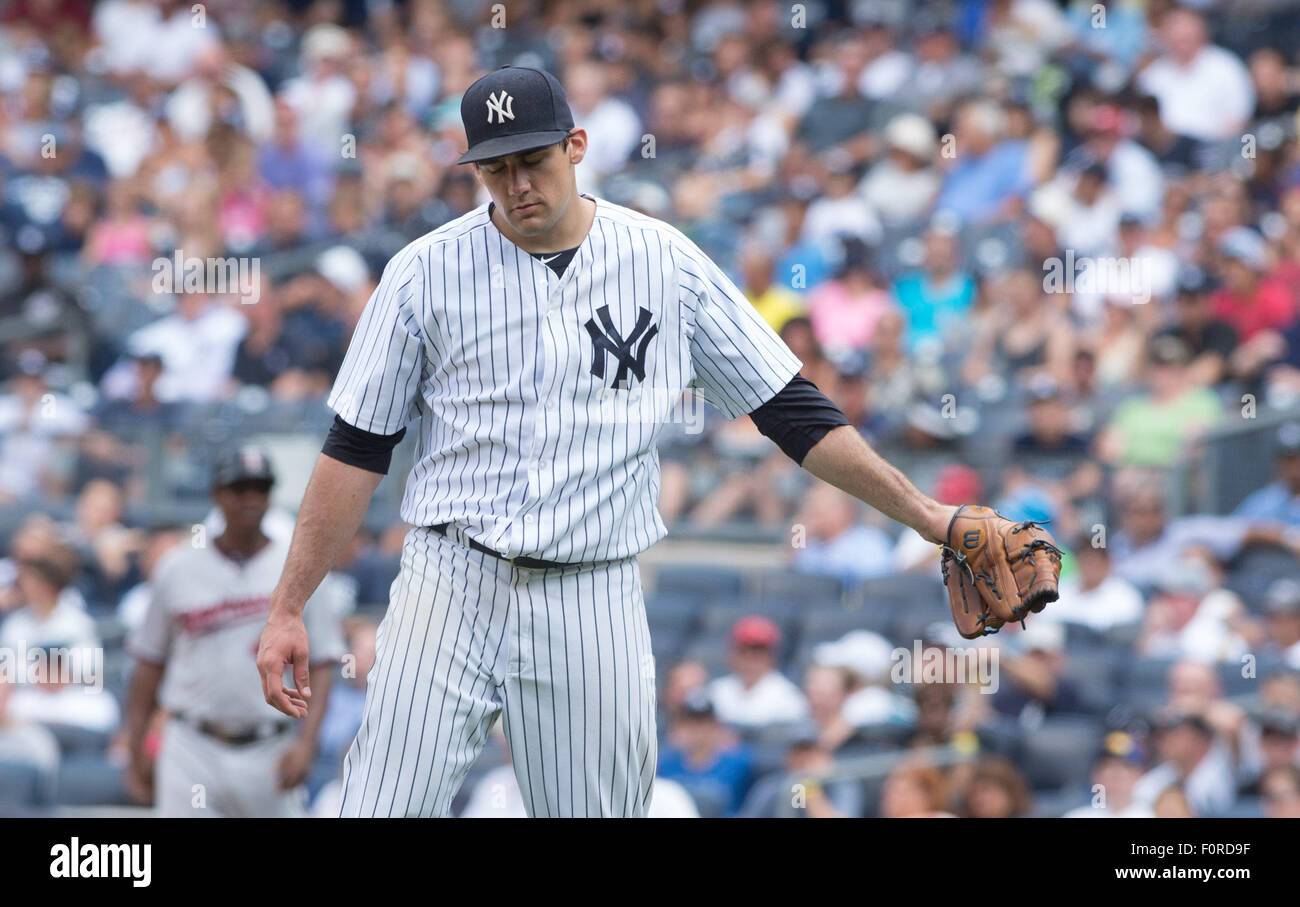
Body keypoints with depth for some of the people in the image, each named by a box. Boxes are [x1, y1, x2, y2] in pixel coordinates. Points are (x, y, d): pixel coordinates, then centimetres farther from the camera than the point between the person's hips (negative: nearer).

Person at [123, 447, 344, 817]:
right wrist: (136, 749, 7)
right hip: (193, 751, 0)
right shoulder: (178, 569, 5)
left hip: (270, 754, 0)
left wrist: (306, 742, -11)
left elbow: (322, 664, 1)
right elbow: (149, 662, 10)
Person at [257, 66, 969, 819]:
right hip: (451, 587, -1)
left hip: (595, 602, 1)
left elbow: (792, 410, 7)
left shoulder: (667, 263, 4)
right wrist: (288, 609, 0)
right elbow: (356, 450, 5)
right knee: (387, 808, -10)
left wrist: (922, 514, 1)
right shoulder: (426, 273, 1)